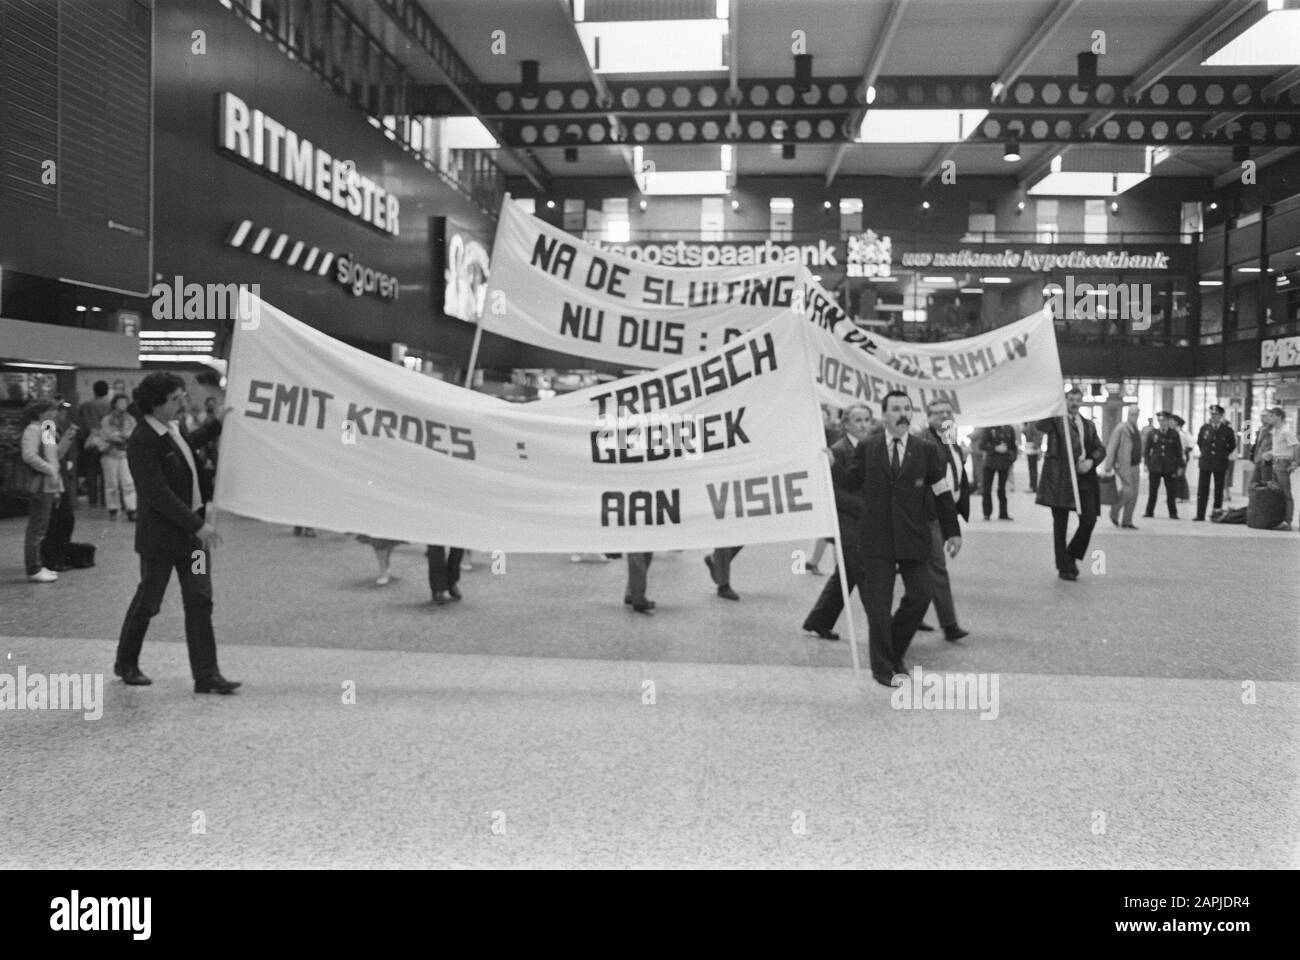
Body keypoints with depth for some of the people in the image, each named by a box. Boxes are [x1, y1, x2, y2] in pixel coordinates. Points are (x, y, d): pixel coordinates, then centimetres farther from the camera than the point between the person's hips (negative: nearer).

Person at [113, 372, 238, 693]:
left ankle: (206, 676, 4)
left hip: (192, 531, 8)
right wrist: (197, 525, -24)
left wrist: (217, 424, 30)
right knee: (148, 603, 9)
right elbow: (158, 495, -25)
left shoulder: (170, 429, 6)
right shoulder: (142, 441, -20)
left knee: (200, 602, 3)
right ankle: (126, 664, 32)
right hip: (160, 535, -8)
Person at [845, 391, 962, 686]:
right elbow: (849, 485, 10)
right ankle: (882, 667, 12)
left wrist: (952, 532, 5)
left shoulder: (926, 450, 4)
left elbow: (943, 494, 6)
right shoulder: (866, 449, 4)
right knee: (878, 603, 0)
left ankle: (895, 652, 24)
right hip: (877, 538, -1)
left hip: (914, 537, 1)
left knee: (920, 595, 0)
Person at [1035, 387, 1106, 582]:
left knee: (1089, 519, -4)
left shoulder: (1088, 425, 19)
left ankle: (1072, 556, 18)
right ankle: (1064, 567, 9)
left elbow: (1100, 449, 16)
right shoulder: (1055, 419, 4)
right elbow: (1040, 425, -18)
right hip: (1060, 478, -4)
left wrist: (1091, 461, -3)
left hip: (1084, 476, 4)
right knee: (1060, 524, 1)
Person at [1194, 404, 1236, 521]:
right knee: (1202, 490, -1)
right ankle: (1200, 514, 1)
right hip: (1205, 463, 1)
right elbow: (1199, 442, 19)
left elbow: (1232, 446, 11)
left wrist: (1224, 455, 5)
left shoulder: (1227, 430, -2)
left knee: (1219, 490, 4)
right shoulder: (1204, 428, 3)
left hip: (1220, 464, -1)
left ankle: (1217, 514, 10)